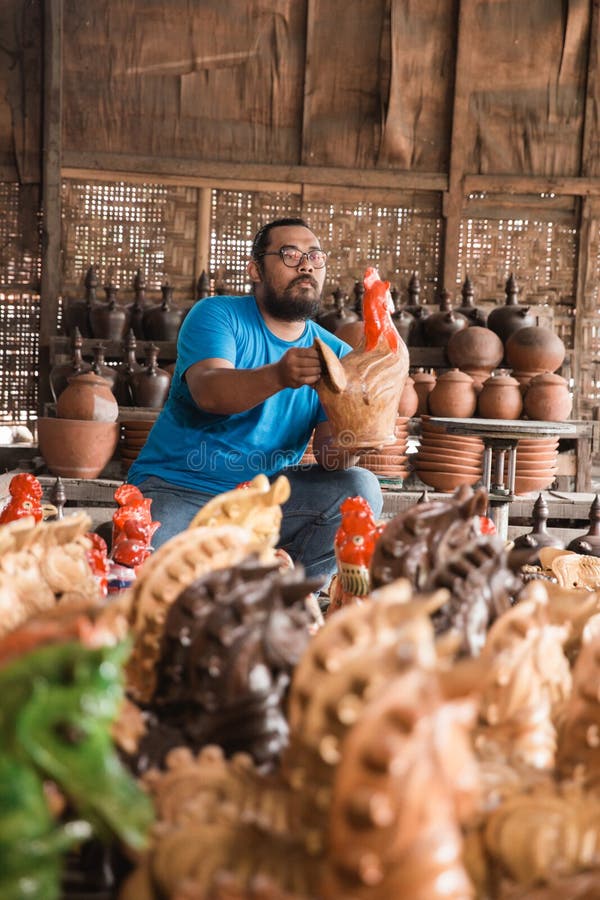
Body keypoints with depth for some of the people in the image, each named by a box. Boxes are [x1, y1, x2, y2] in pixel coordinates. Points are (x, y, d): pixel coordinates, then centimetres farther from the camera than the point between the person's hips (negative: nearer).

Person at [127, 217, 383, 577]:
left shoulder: (336, 353, 6)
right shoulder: (216, 314, -5)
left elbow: (328, 451, -5)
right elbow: (208, 393, -25)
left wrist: (347, 444, -31)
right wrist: (277, 376, -45)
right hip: (178, 491, -4)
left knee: (360, 487, -19)